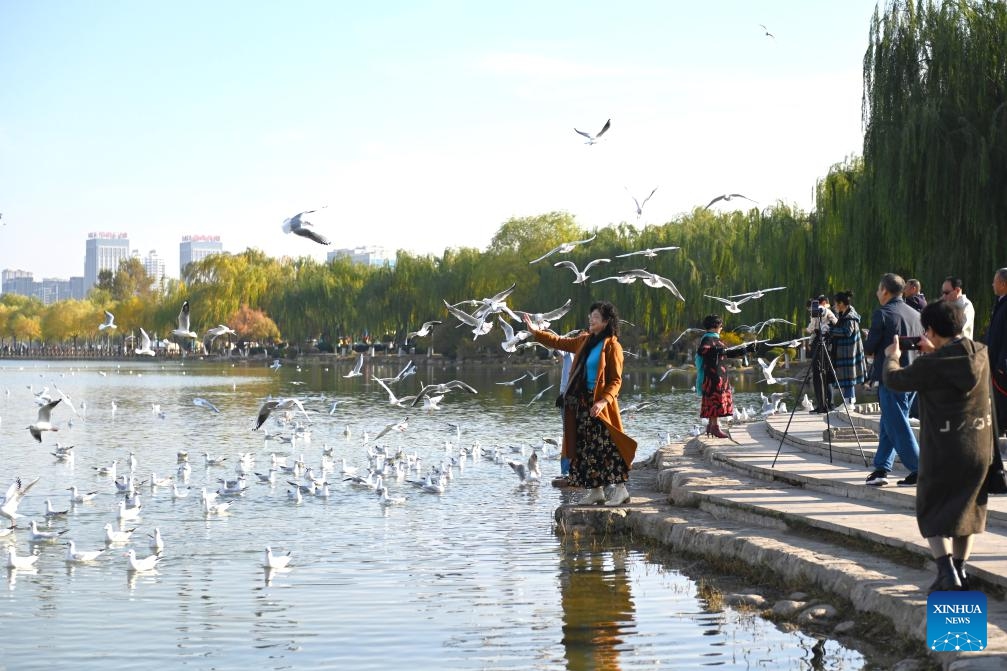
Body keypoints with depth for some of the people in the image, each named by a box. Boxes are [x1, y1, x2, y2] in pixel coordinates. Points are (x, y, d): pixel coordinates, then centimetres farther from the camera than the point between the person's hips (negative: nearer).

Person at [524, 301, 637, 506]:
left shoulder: (612, 346, -10)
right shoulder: (585, 340, 12)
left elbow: (616, 380, -12)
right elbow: (560, 343, 25)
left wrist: (604, 401, -25)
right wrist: (536, 332, 20)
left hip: (599, 405, -8)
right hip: (583, 402, 8)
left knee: (607, 447, -9)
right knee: (587, 448, 10)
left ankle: (620, 489, -3)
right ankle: (596, 491, 16)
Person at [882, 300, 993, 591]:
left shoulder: (931, 365, -19)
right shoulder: (981, 353, -2)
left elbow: (894, 380, -5)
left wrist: (892, 357, 14)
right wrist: (934, 352, 27)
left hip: (943, 449, -5)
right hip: (979, 447, 5)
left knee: (932, 512, 7)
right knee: (966, 508, 19)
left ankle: (947, 572, -10)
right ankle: (960, 569, 19)